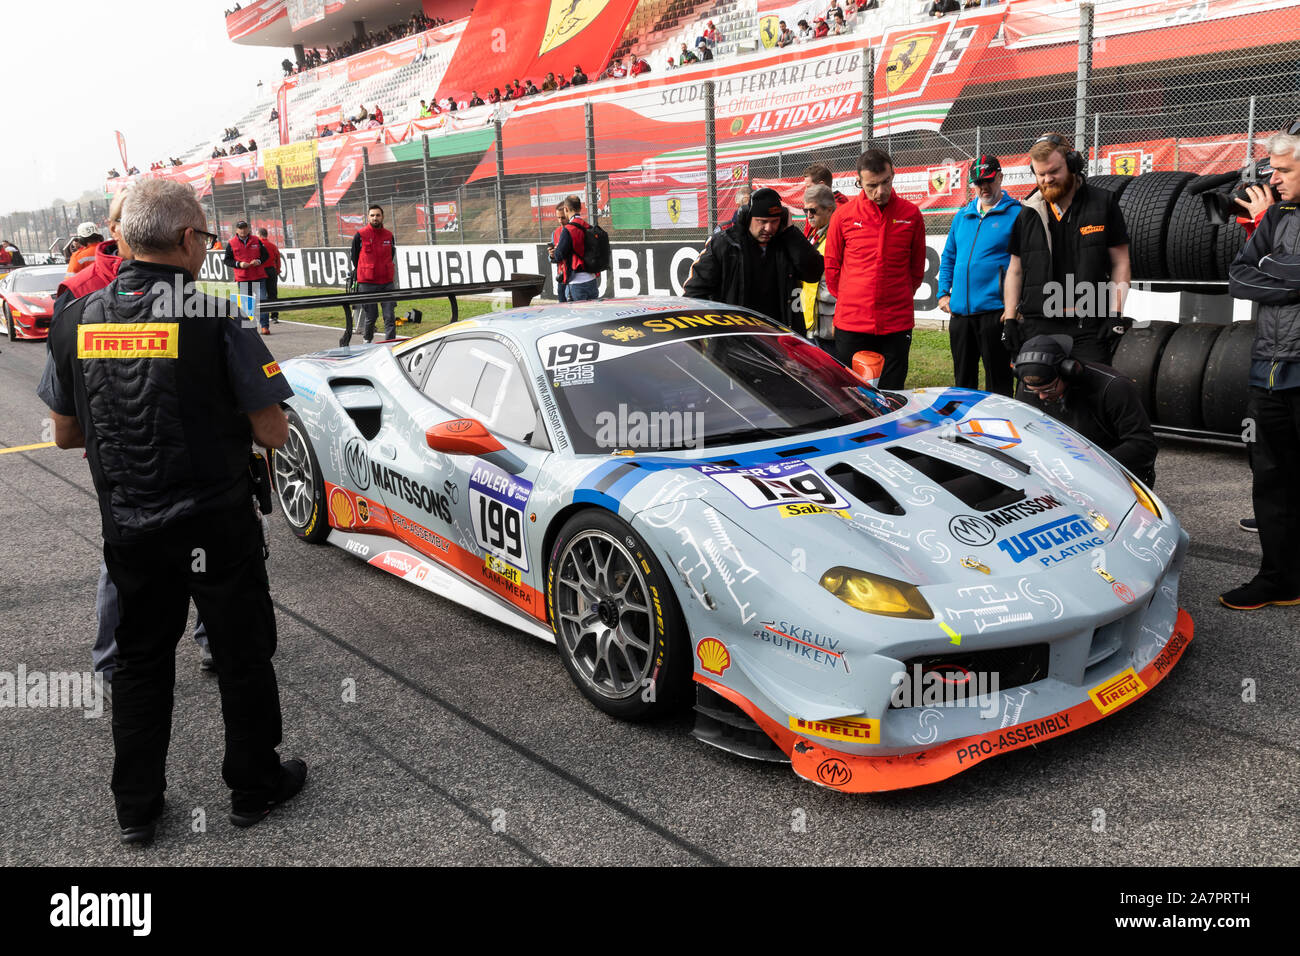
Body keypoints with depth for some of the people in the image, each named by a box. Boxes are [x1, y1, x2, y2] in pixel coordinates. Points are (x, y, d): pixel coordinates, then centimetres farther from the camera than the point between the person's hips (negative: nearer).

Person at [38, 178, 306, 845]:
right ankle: (254, 787, 29)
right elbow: (272, 433, -14)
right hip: (218, 526, -4)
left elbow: (65, 433, 8)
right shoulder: (215, 320, -16)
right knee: (243, 657, 13)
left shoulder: (76, 320, -1)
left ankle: (135, 808, 31)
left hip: (128, 530, 5)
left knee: (140, 662, 19)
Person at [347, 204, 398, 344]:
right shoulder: (360, 235, -2)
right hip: (367, 283, -3)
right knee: (370, 316, 4)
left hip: (387, 282, 3)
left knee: (389, 316, -4)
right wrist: (356, 275, 9)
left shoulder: (389, 235, 9)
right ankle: (367, 341, 27)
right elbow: (354, 258, 6)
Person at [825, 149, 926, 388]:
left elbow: (917, 268, 14)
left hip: (897, 325, 1)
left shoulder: (911, 214, 4)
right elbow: (832, 265, 10)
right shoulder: (844, 215, 1)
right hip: (851, 324, 0)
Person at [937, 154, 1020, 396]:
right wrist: (943, 293, 10)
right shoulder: (962, 216, 16)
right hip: (959, 311, 6)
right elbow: (948, 257, 23)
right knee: (963, 380, 15)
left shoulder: (1016, 213, -3)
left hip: (994, 310, -6)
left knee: (998, 381, -2)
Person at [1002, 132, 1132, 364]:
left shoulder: (1103, 204, 6)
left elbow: (1121, 263, 5)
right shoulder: (1027, 214, 14)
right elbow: (1015, 271, 16)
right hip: (1036, 326, 2)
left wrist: (1115, 315, -4)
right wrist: (1010, 319, 7)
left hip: (1088, 324, -2)